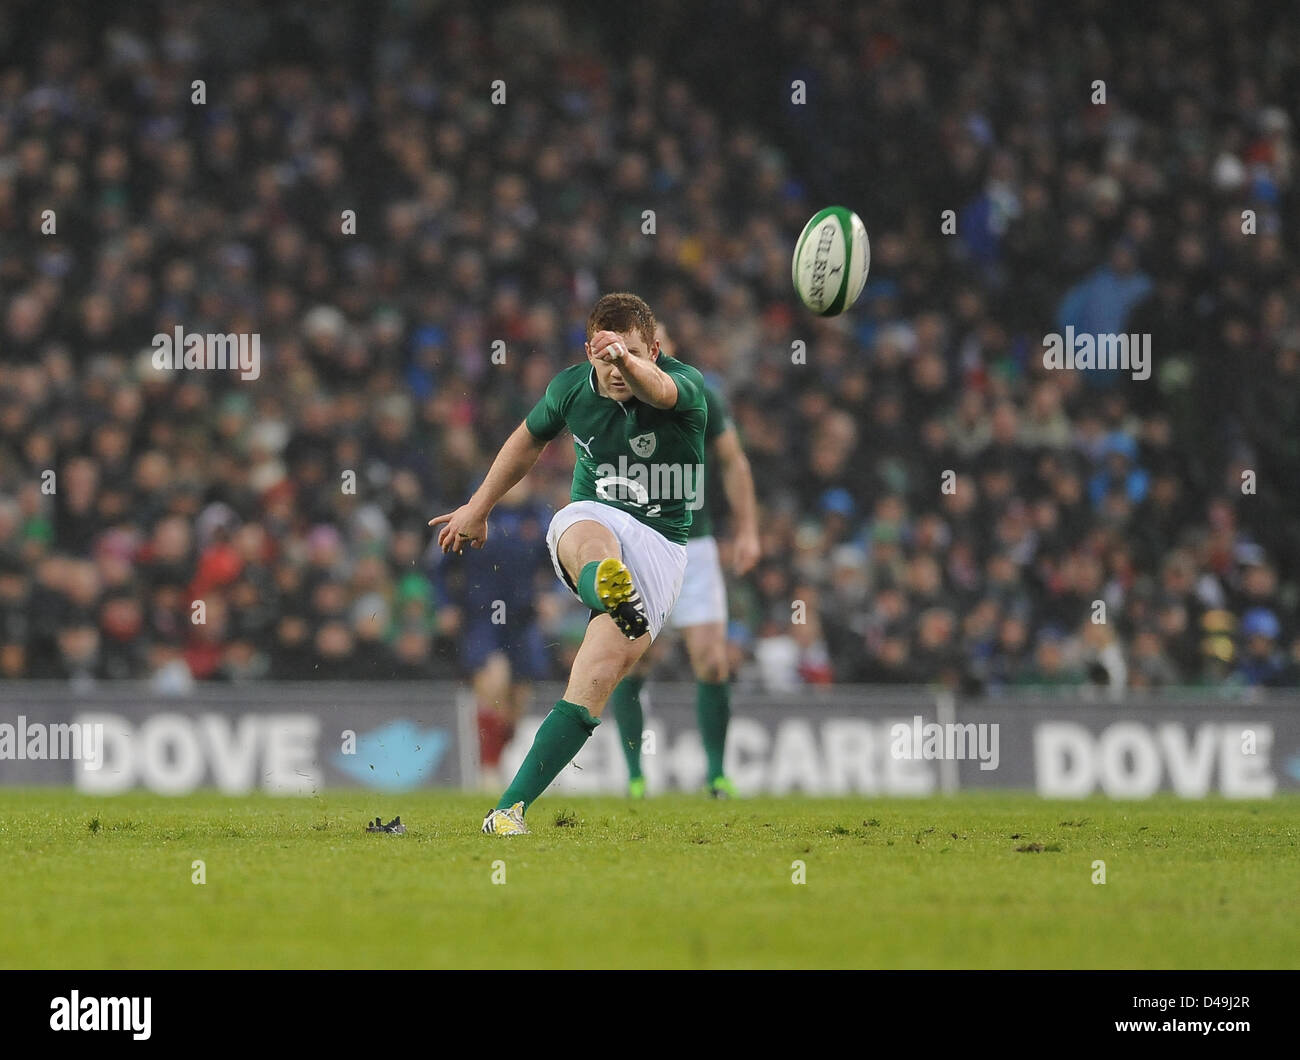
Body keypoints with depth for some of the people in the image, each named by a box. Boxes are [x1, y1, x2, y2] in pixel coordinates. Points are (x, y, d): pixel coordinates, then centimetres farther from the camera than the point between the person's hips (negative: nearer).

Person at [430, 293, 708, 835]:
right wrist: (478, 507, 31)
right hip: (591, 514, 2)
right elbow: (528, 439, 22)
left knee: (598, 675, -19)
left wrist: (629, 362, -62)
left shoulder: (687, 384, -12)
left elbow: (659, 389, -39)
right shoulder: (572, 386, 1)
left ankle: (509, 808, -16)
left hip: (659, 541, -2)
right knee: (586, 539, -39)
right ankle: (613, 597, -77)